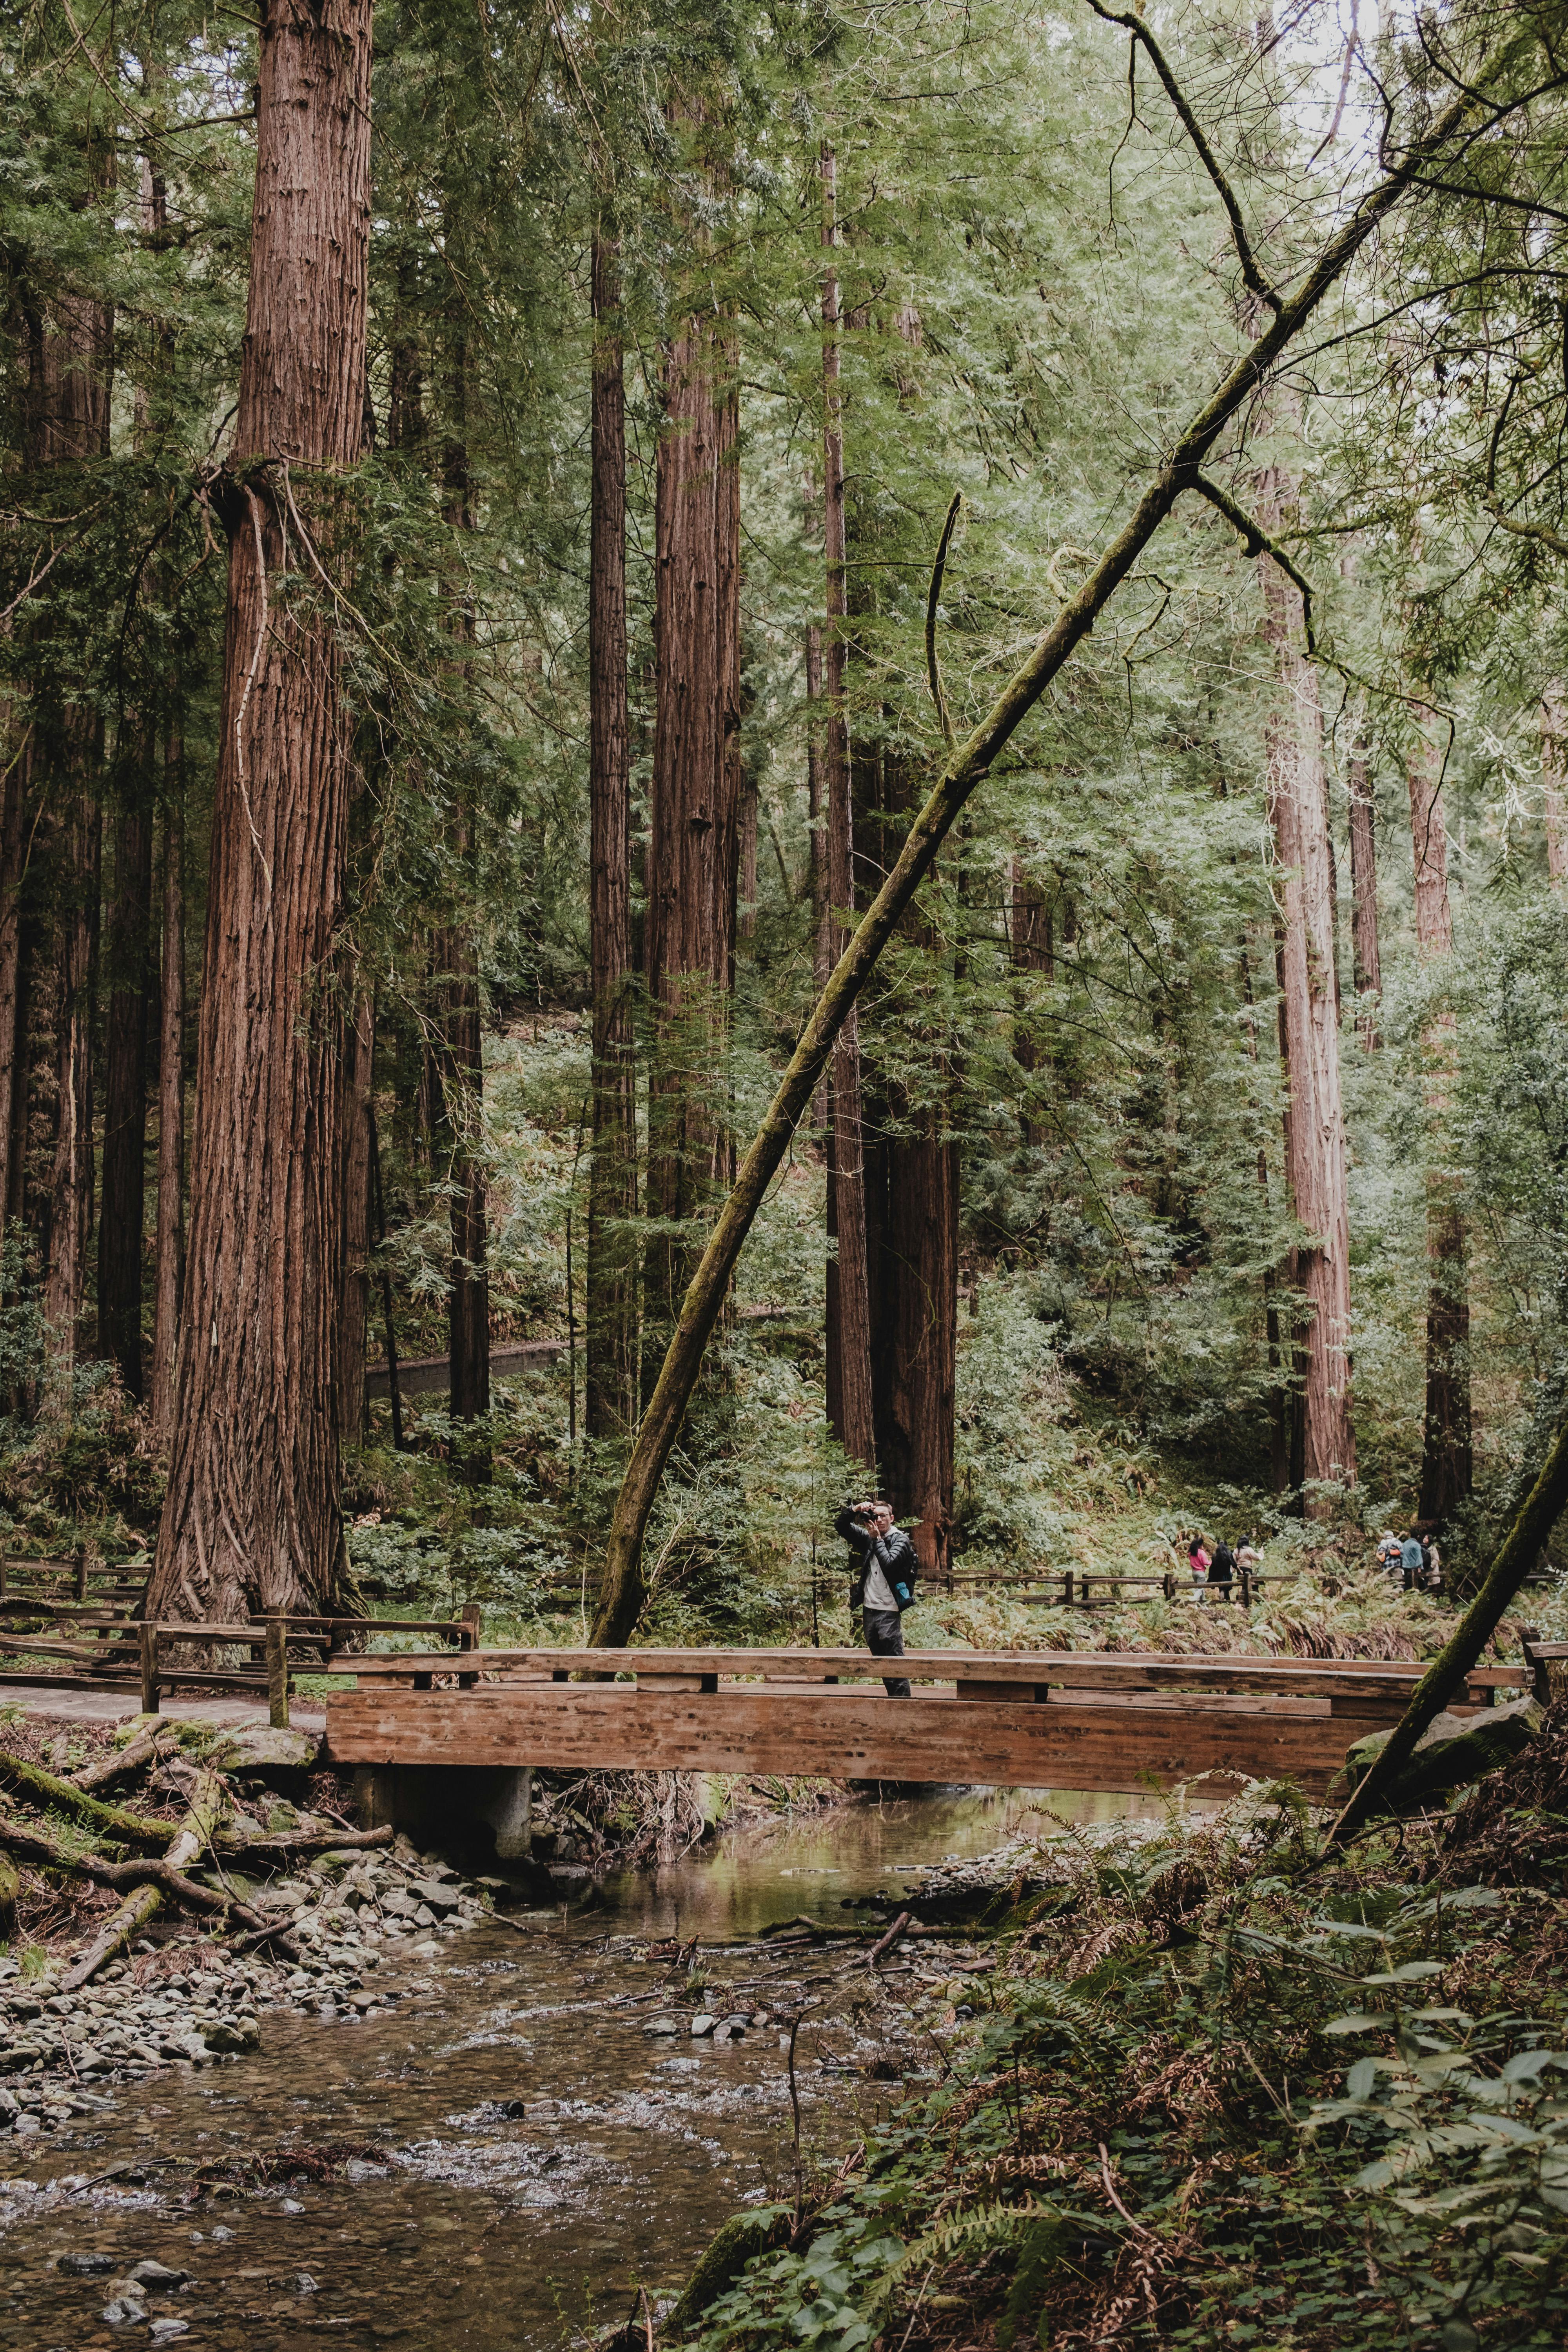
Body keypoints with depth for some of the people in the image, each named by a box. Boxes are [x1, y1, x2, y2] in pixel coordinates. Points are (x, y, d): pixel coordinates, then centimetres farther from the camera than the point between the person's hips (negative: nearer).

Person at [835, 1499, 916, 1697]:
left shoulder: (900, 1540, -4)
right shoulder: (867, 1537, 11)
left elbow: (889, 1564, -20)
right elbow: (841, 1525, 12)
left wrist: (877, 1538, -14)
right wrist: (855, 1509, -4)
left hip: (888, 1610, -7)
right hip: (869, 1608, 7)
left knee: (895, 1661, -9)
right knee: (879, 1660, 12)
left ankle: (902, 1701, -9)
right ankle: (893, 1698, 19)